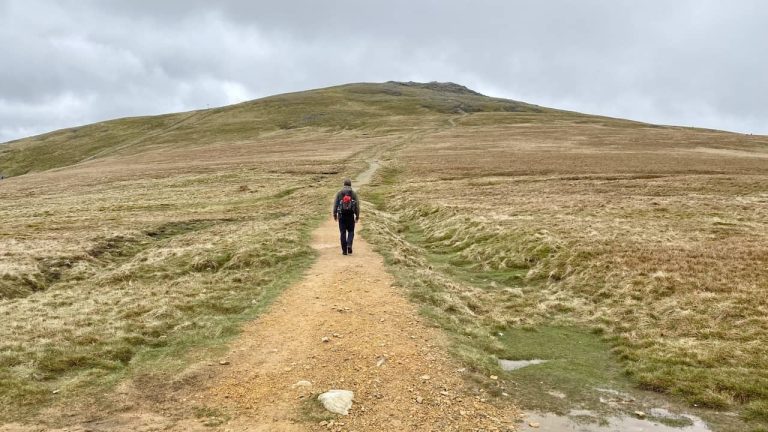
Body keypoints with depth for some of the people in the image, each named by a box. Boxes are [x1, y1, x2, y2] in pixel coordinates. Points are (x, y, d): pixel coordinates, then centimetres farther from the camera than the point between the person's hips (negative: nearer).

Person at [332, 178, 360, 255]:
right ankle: (349, 245, -11)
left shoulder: (339, 193, 2)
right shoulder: (354, 193, 1)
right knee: (351, 231, 13)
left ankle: (344, 250, 6)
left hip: (341, 215, 0)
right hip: (350, 215, 0)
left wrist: (335, 214, 9)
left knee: (343, 232, 6)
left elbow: (335, 204, 1)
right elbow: (357, 205, -1)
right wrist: (357, 216, 6)